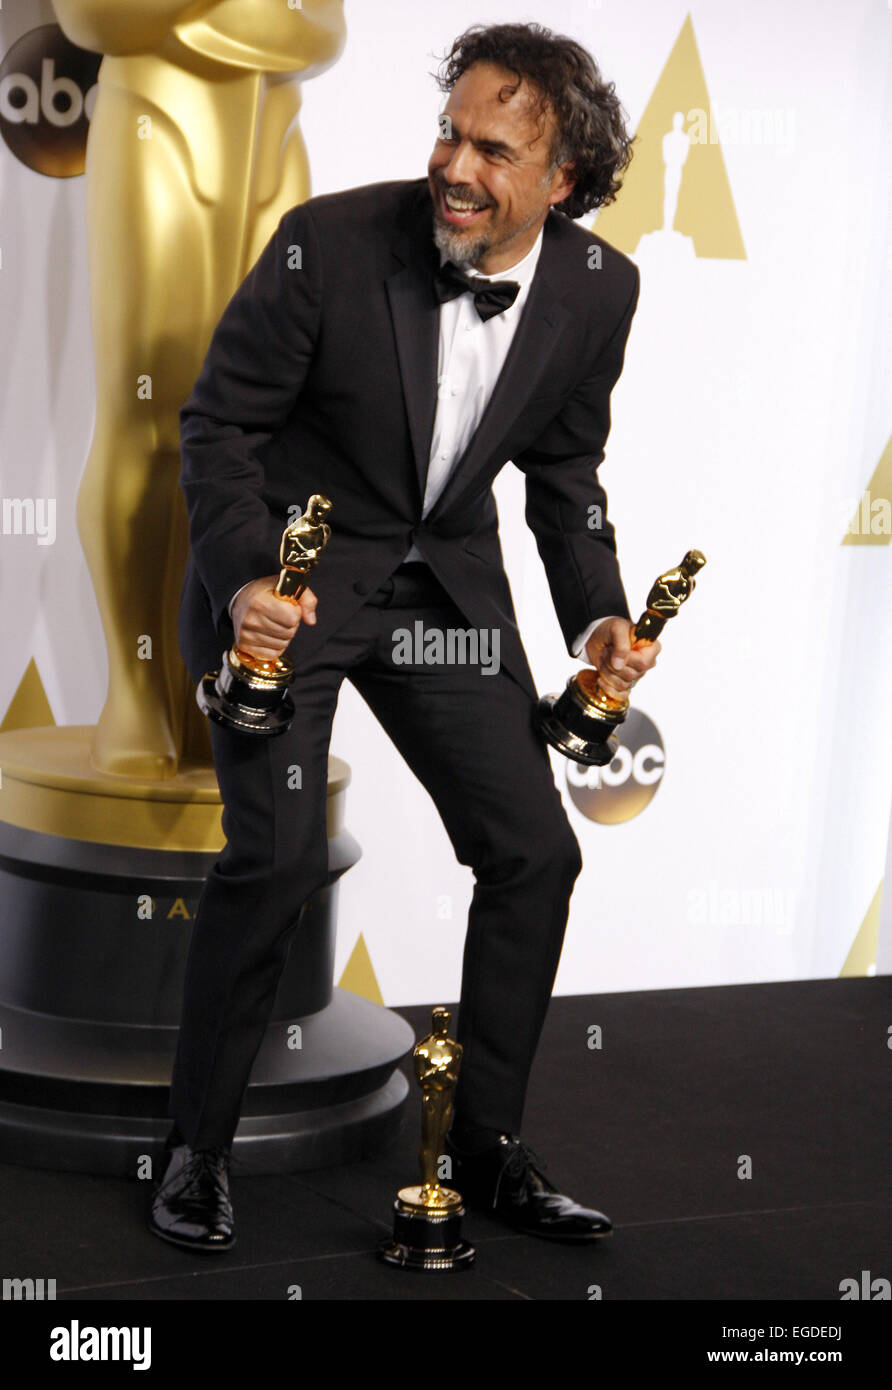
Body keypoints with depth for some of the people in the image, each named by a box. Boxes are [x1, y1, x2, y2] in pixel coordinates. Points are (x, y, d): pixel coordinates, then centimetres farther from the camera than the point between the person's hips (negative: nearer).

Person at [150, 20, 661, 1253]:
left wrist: (598, 615, -7)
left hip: (447, 584, 4)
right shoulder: (329, 241, -20)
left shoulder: (597, 290, -9)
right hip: (290, 572, -4)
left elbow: (563, 468, 7)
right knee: (278, 853, -15)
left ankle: (489, 1150, 19)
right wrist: (243, 582, -25)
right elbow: (219, 421, -11)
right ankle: (199, 1147, 6)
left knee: (536, 851, 1)